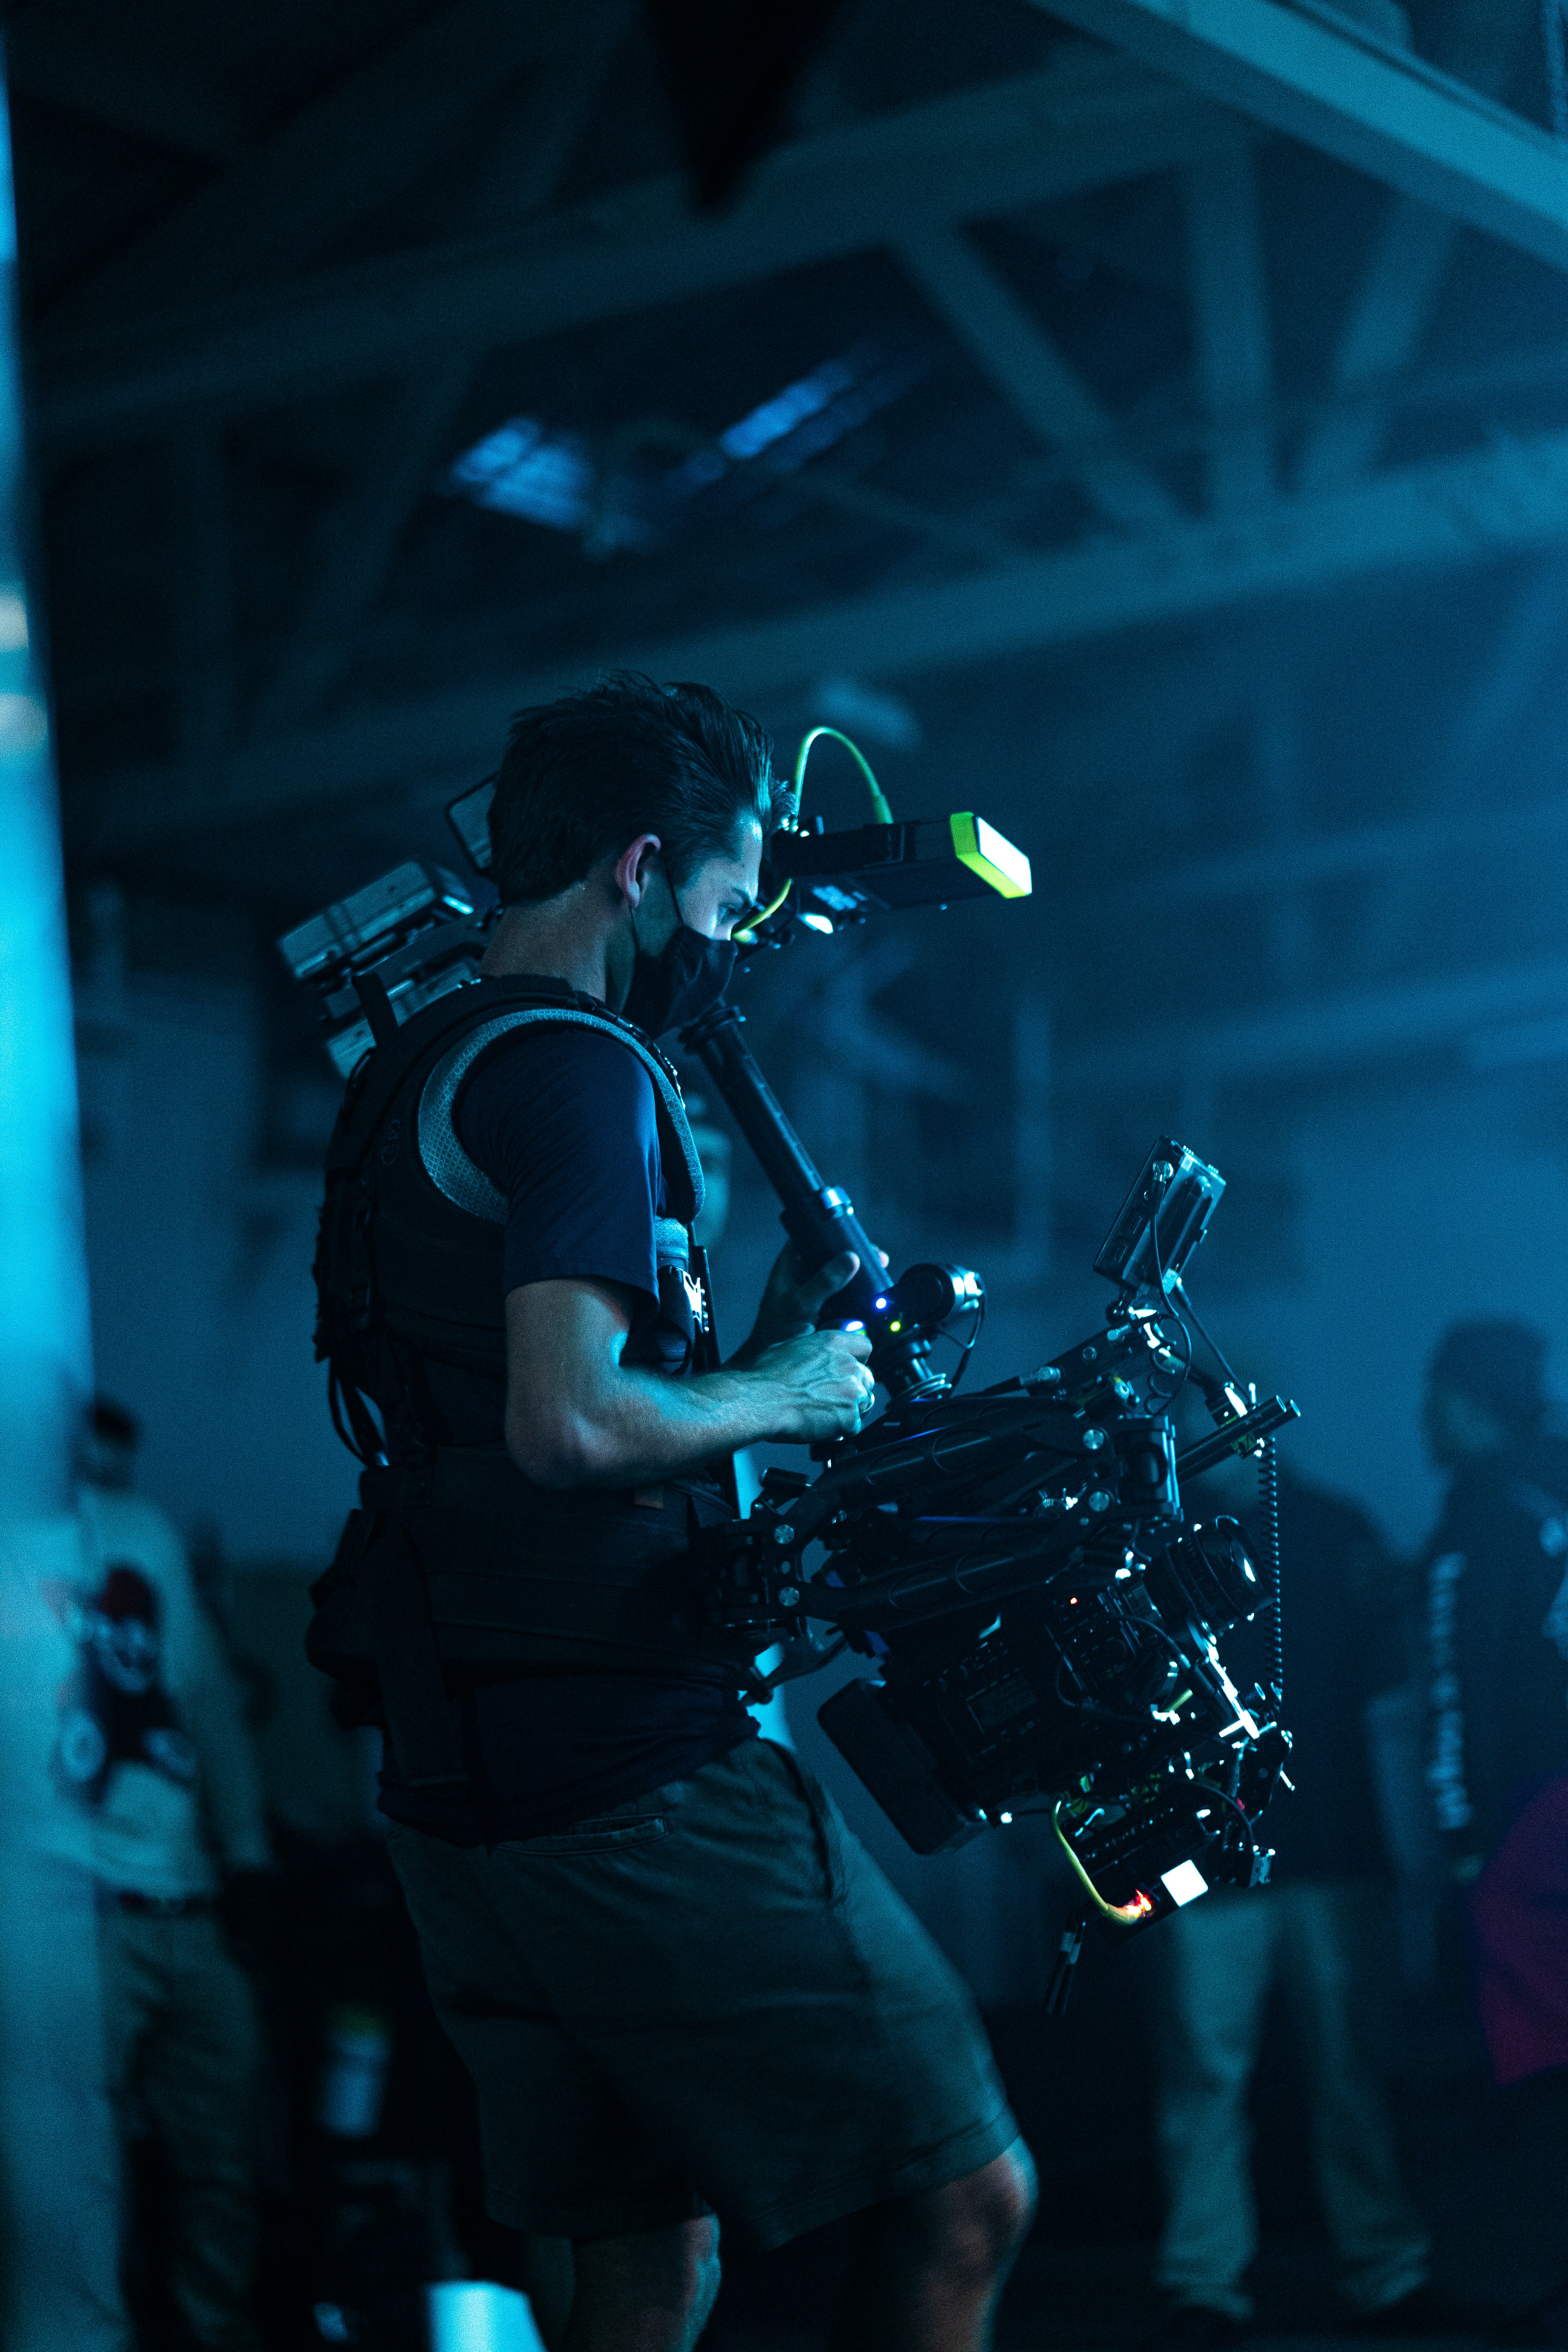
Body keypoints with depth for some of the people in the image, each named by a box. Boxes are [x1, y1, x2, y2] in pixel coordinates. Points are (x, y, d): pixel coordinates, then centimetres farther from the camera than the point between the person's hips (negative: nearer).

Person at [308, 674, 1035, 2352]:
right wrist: (780, 1397, -7)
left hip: (453, 1782, 10)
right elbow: (568, 1424, -25)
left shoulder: (402, 1080, 19)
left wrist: (768, 1342, 20)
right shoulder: (572, 1067, -12)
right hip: (627, 1768, -10)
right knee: (963, 2196, -6)